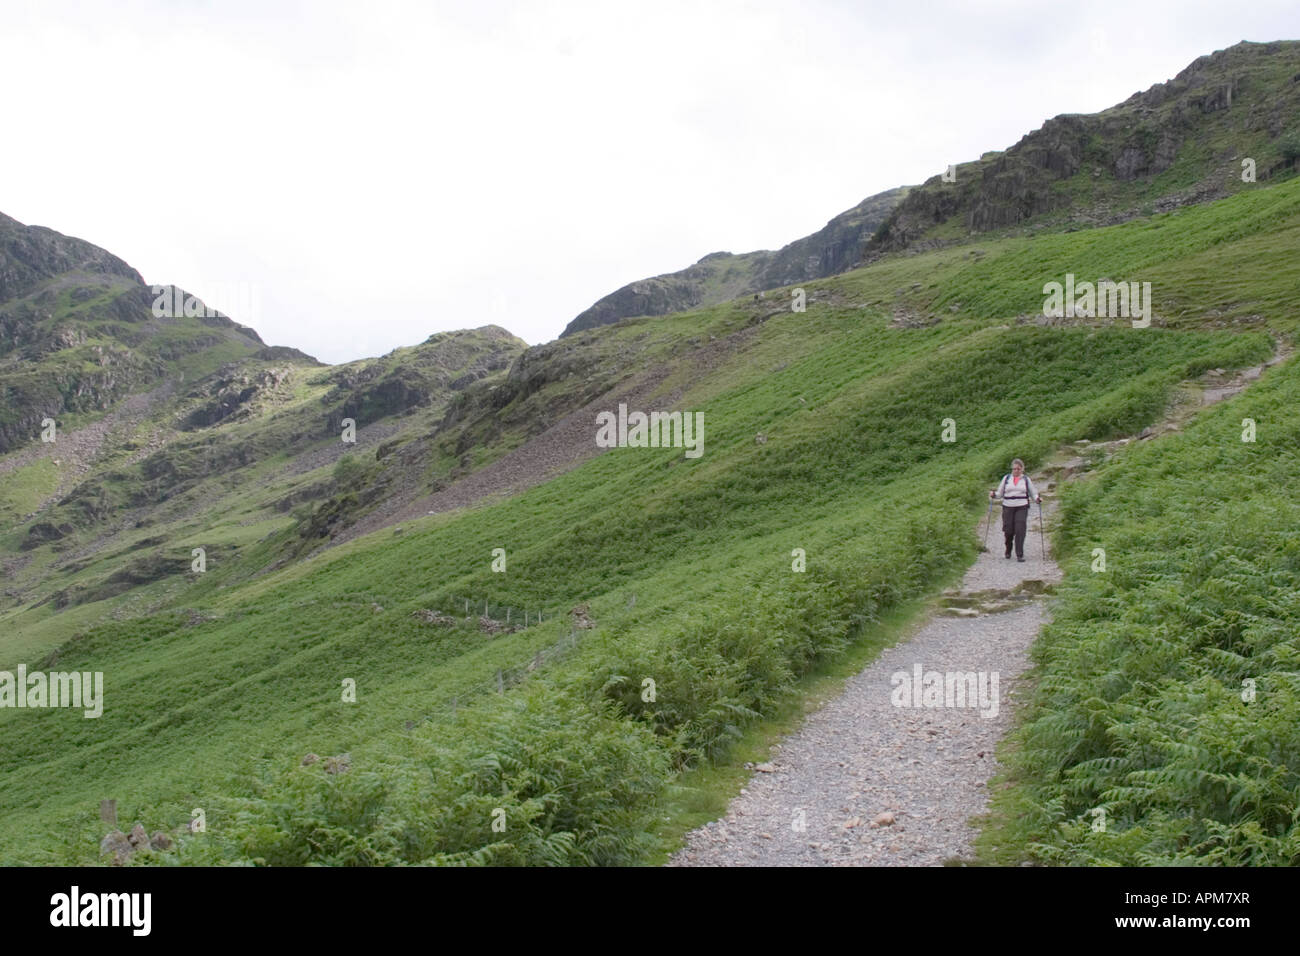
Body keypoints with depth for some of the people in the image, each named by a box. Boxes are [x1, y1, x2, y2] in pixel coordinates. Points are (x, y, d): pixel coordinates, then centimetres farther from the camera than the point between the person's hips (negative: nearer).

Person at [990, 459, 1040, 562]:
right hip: (1008, 508, 1)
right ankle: (1008, 552, 25)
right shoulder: (1006, 478, 11)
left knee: (1020, 530, -12)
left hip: (1022, 508, -1)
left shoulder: (1026, 479, 10)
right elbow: (1000, 493, 14)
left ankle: (1020, 555, -9)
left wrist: (1037, 498, -7)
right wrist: (993, 495, -7)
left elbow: (1033, 493, 14)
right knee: (1008, 531, -1)